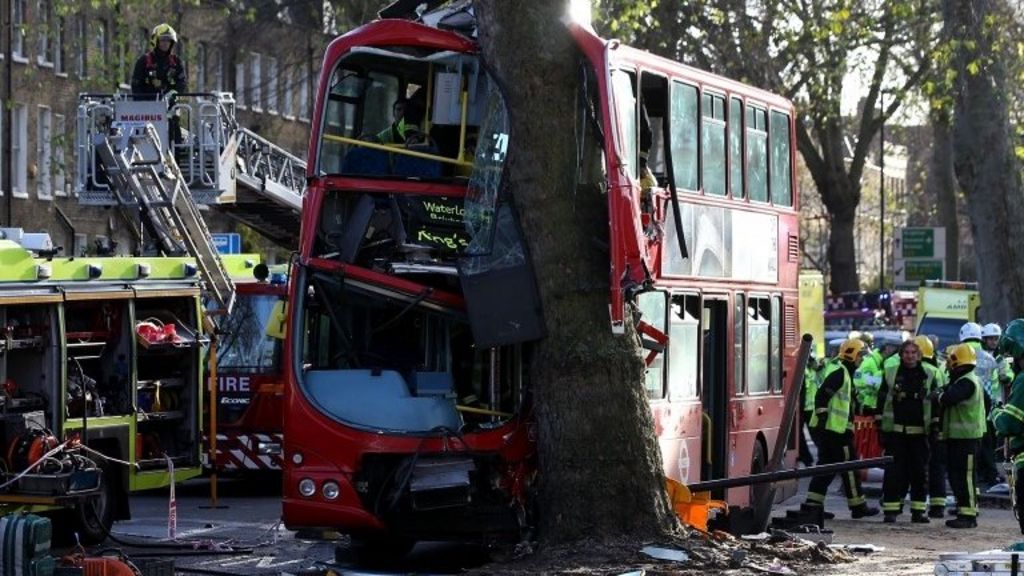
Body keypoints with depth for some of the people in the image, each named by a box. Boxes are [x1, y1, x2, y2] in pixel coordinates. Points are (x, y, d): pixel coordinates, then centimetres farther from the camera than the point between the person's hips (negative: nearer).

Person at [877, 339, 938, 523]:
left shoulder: (929, 375, 6)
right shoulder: (891, 373, 5)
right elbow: (882, 399, 7)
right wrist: (881, 426, 3)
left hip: (920, 431, 1)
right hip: (895, 430, -1)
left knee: (920, 472, 4)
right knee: (894, 471, -3)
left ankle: (919, 510, 11)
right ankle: (890, 509, 0)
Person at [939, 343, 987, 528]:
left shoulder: (966, 382, -16)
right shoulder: (967, 380, 19)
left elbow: (948, 398, -28)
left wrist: (939, 396, -8)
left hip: (966, 436, -11)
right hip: (959, 435, 11)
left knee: (965, 476, -9)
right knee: (956, 475, 14)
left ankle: (968, 515, -8)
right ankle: (965, 512, 20)